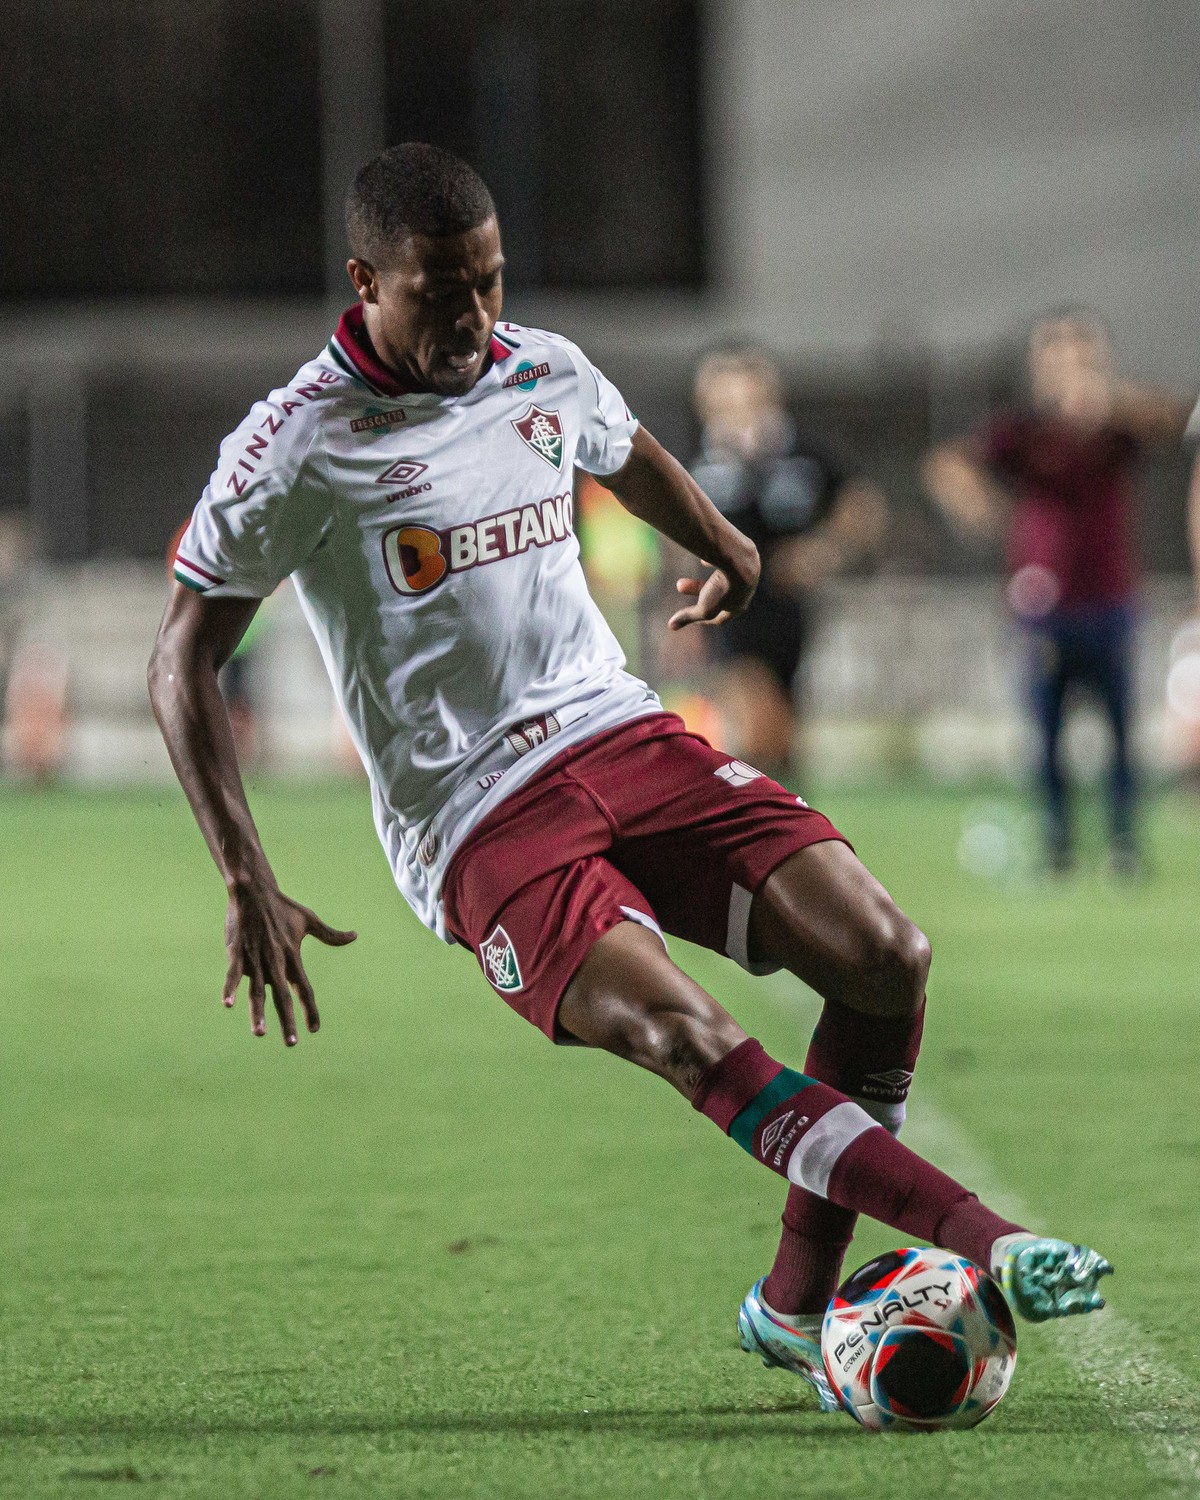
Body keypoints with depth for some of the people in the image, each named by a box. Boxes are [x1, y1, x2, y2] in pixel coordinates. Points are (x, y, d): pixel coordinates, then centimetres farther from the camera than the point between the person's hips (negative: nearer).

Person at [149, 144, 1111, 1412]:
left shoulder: (545, 377, 8)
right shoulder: (295, 447, -9)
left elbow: (628, 455, 32)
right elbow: (181, 664, -6)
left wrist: (728, 552, 49)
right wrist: (249, 888, -13)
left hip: (622, 736, 6)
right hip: (473, 823, -6)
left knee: (886, 957, -12)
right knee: (687, 1037, -29)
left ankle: (798, 1305, 0)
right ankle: (985, 1244, -36)